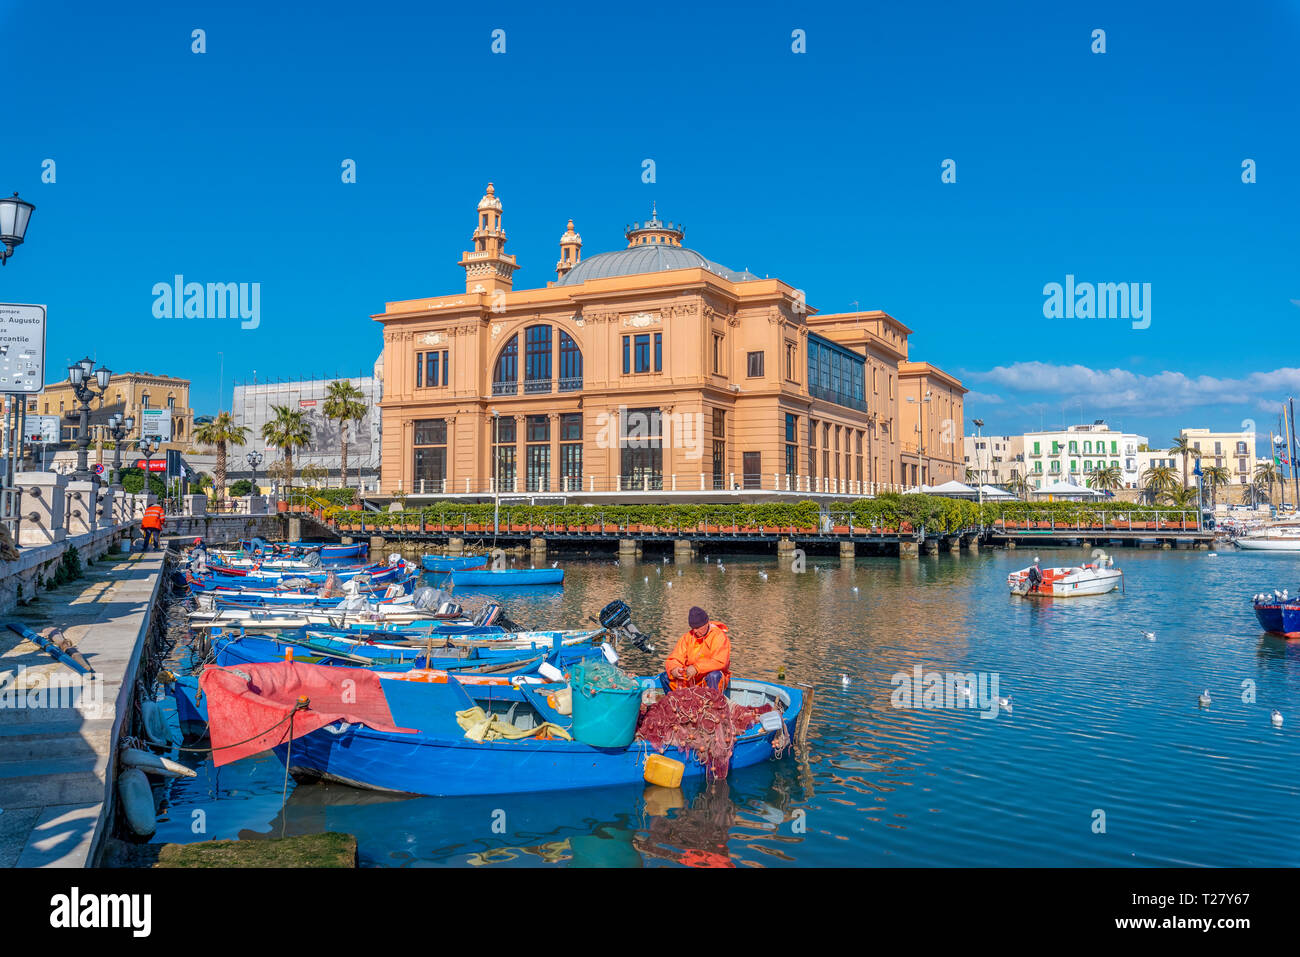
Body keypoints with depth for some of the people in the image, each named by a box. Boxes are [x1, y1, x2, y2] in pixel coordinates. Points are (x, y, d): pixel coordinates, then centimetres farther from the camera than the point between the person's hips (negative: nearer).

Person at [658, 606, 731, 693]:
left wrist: (697, 668, -32)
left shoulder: (719, 636, -10)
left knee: (714, 675, -37)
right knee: (664, 677, -9)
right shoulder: (687, 637, 6)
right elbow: (675, 659, 0)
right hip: (690, 680, 5)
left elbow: (720, 662, -24)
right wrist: (673, 669, -25)